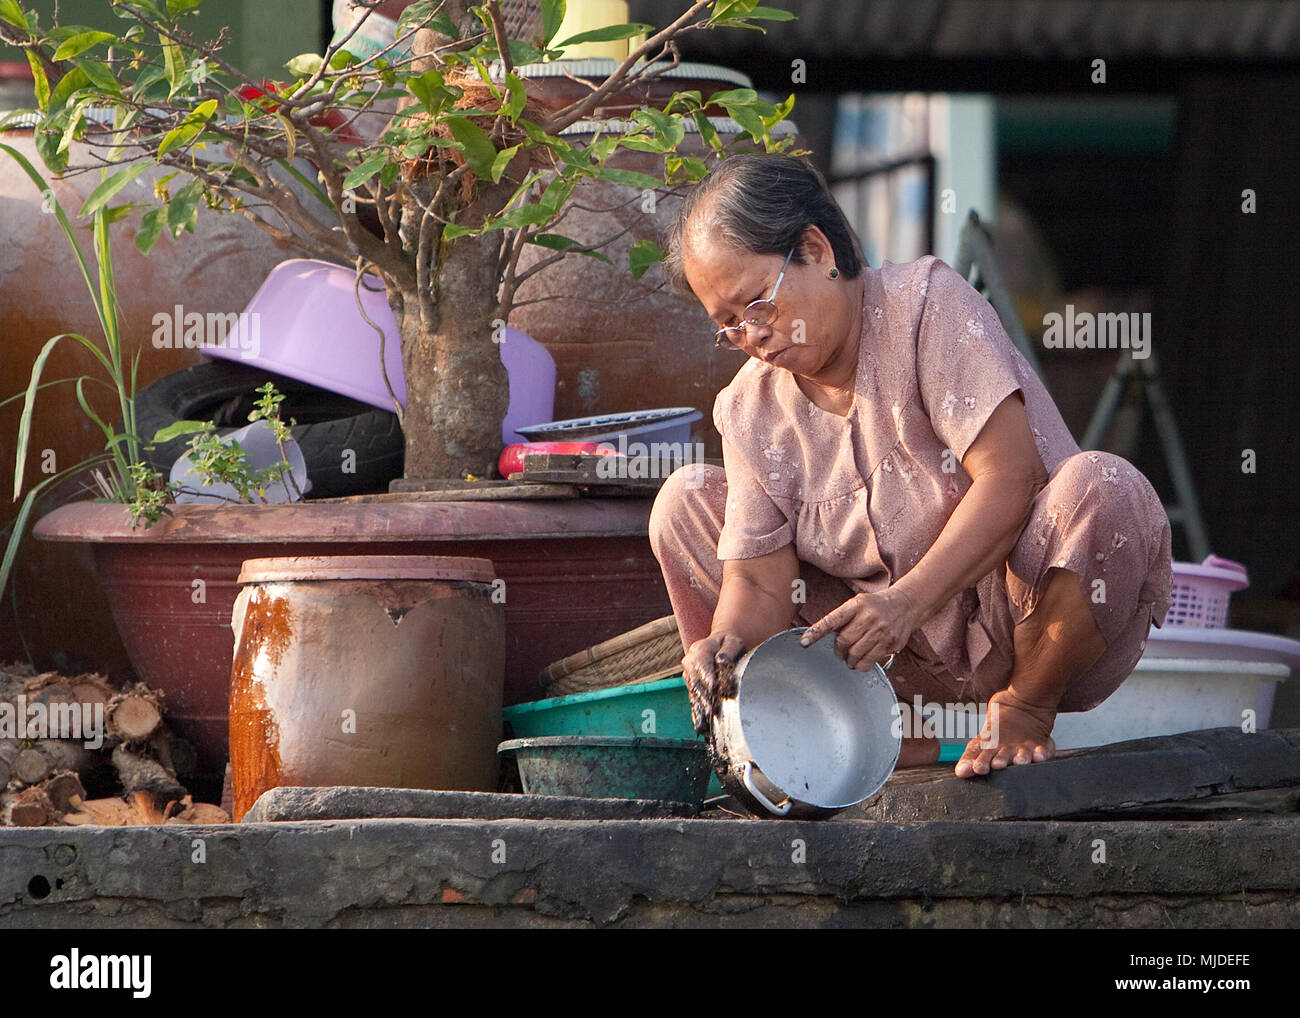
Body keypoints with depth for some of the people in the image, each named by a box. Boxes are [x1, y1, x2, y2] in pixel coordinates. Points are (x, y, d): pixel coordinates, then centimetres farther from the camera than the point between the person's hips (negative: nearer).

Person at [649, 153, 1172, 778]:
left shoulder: (926, 303, -14)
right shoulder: (750, 410, 1)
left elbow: (1009, 476, -24)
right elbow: (760, 580, -5)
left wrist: (906, 602, -33)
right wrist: (728, 647, -30)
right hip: (914, 657, 5)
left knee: (1098, 488, -38)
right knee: (686, 502, 1)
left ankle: (1025, 712, -11)